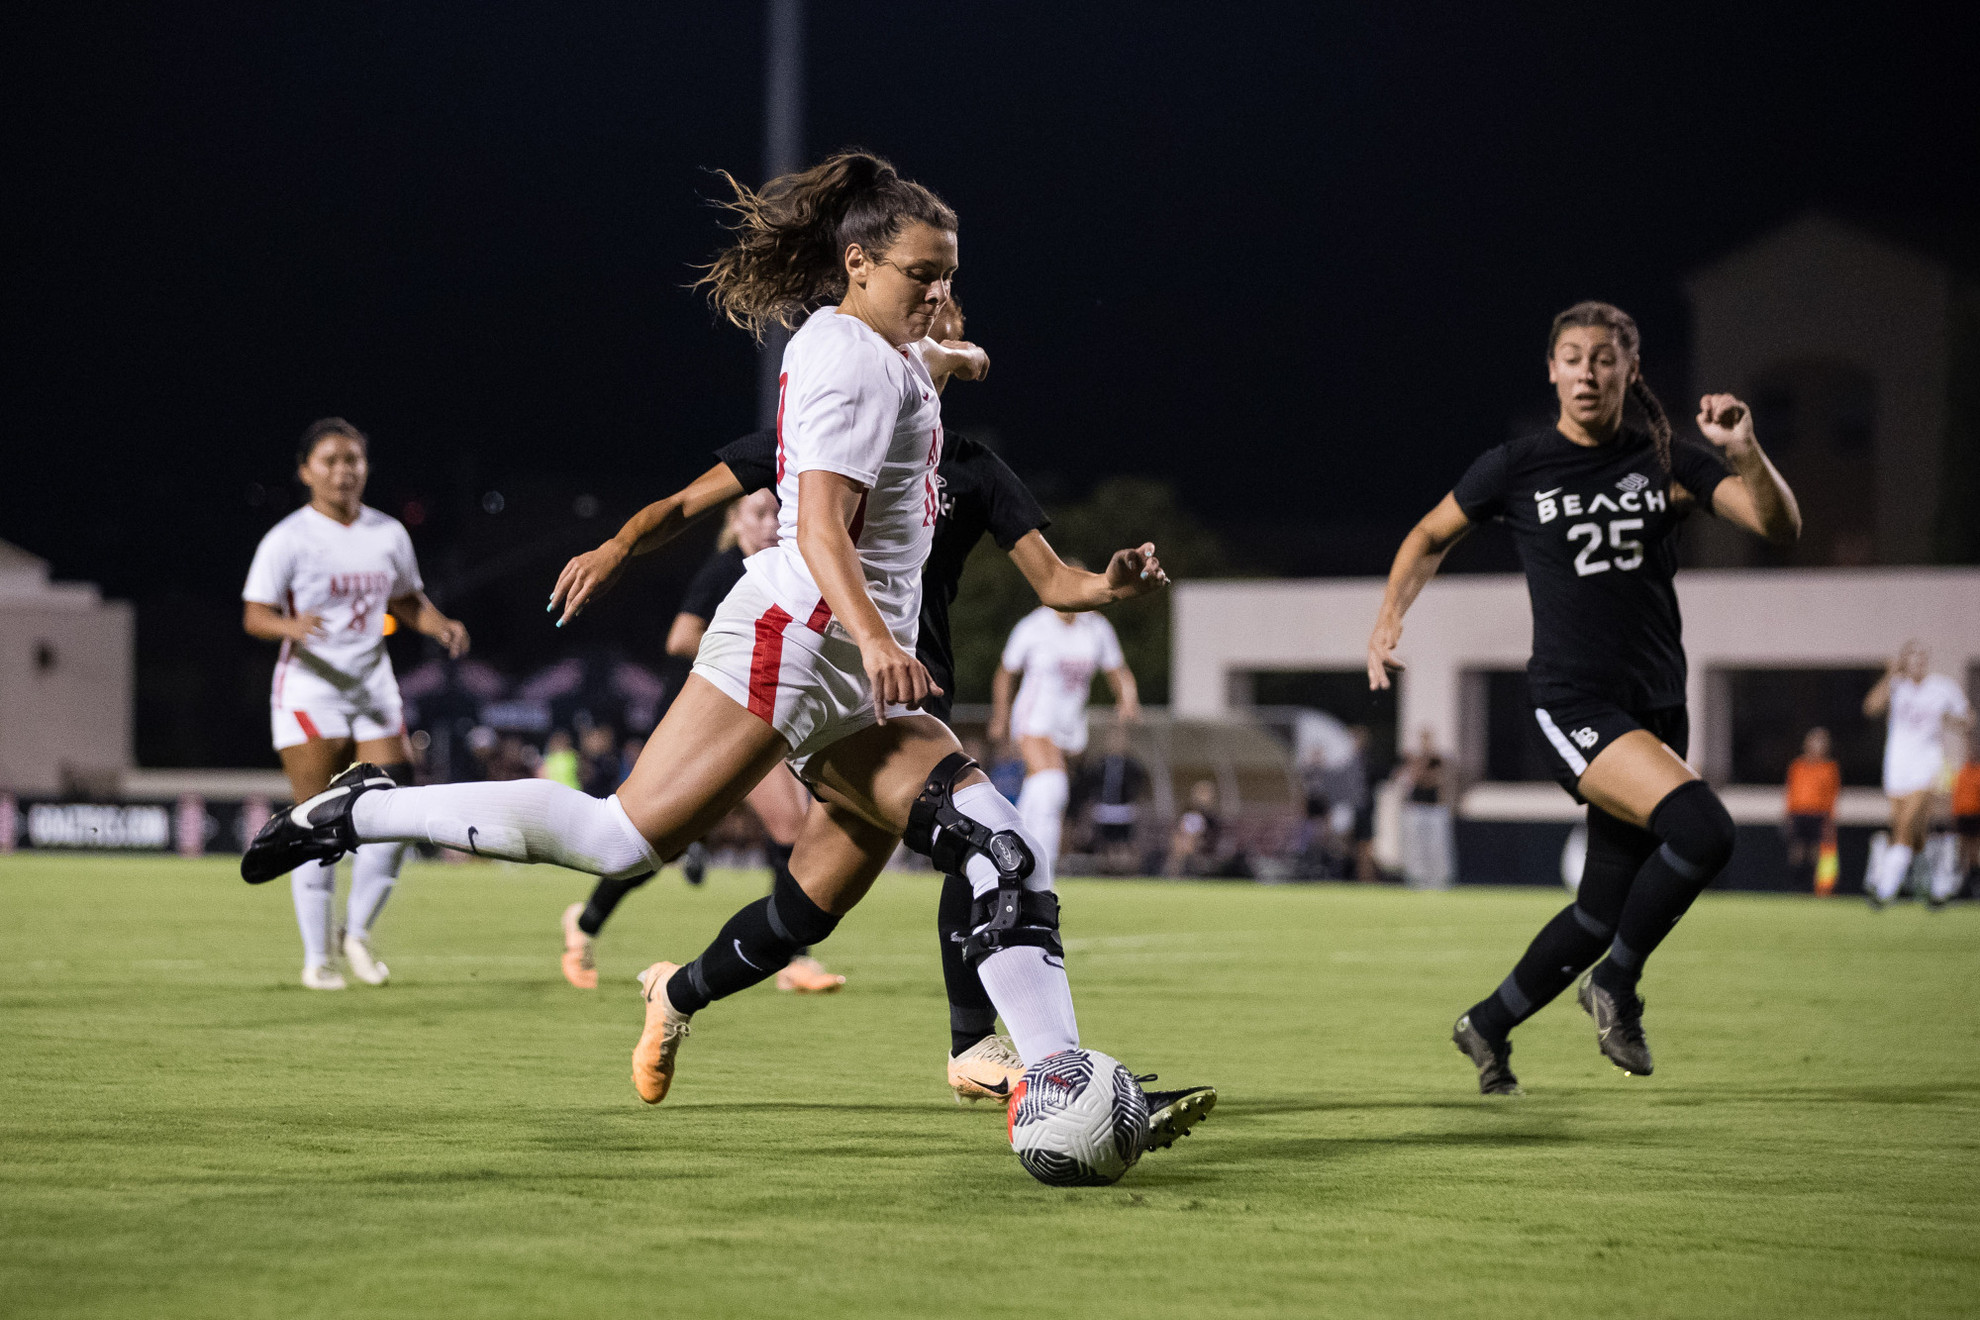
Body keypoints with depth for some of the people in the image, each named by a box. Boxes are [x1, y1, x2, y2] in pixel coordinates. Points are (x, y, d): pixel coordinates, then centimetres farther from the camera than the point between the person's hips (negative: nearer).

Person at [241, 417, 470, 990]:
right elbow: (254, 615, -11)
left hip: (373, 687, 5)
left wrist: (440, 626, 0)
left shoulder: (388, 534, 8)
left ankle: (358, 932, 16)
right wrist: (291, 625, -32)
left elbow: (406, 600, 20)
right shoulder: (288, 539, -7)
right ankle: (317, 957, 4)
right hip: (309, 691, -5)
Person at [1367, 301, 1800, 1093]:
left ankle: (1488, 1027, 31)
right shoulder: (1515, 468, 1)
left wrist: (1745, 453, -20)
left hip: (1654, 712, 4)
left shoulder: (1666, 463, 6)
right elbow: (1431, 537, 17)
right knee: (1702, 828, -28)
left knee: (1607, 907, 9)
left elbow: (1780, 527, -3)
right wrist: (1389, 617, 3)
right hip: (1572, 702, -4)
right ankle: (1615, 985, -7)